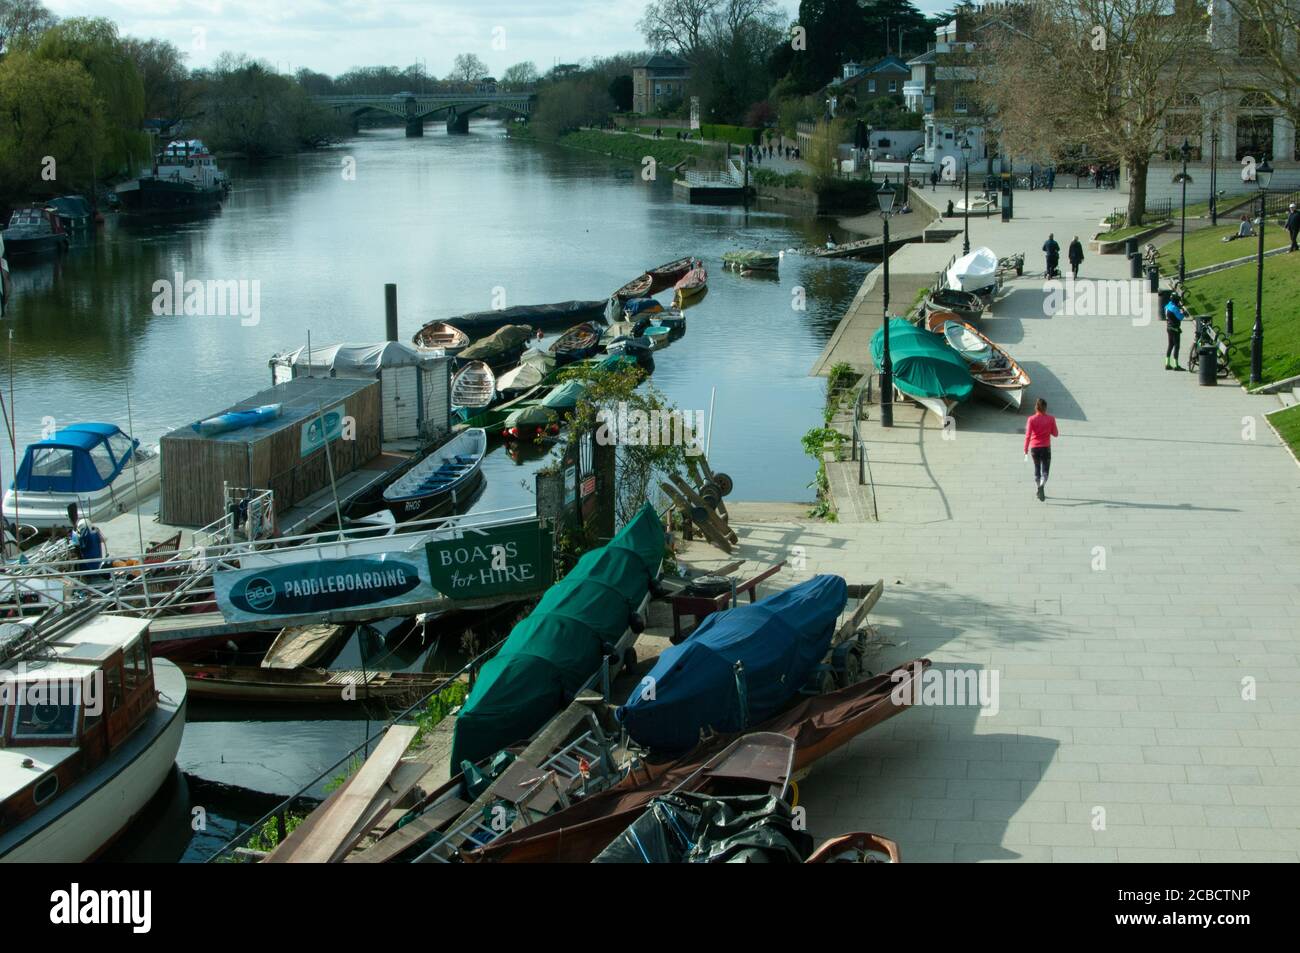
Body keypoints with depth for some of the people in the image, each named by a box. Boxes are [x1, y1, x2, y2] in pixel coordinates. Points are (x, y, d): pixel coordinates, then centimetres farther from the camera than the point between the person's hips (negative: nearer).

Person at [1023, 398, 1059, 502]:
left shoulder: (1031, 420, -7)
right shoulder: (1051, 419, -5)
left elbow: (1028, 435, -11)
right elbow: (1055, 434, 0)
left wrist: (1026, 450, -9)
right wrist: (1059, 433, 23)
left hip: (1034, 447, 1)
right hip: (1046, 447, -1)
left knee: (1037, 470, 18)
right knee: (1045, 471, -3)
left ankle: (1039, 491, 23)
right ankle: (1041, 486, -32)